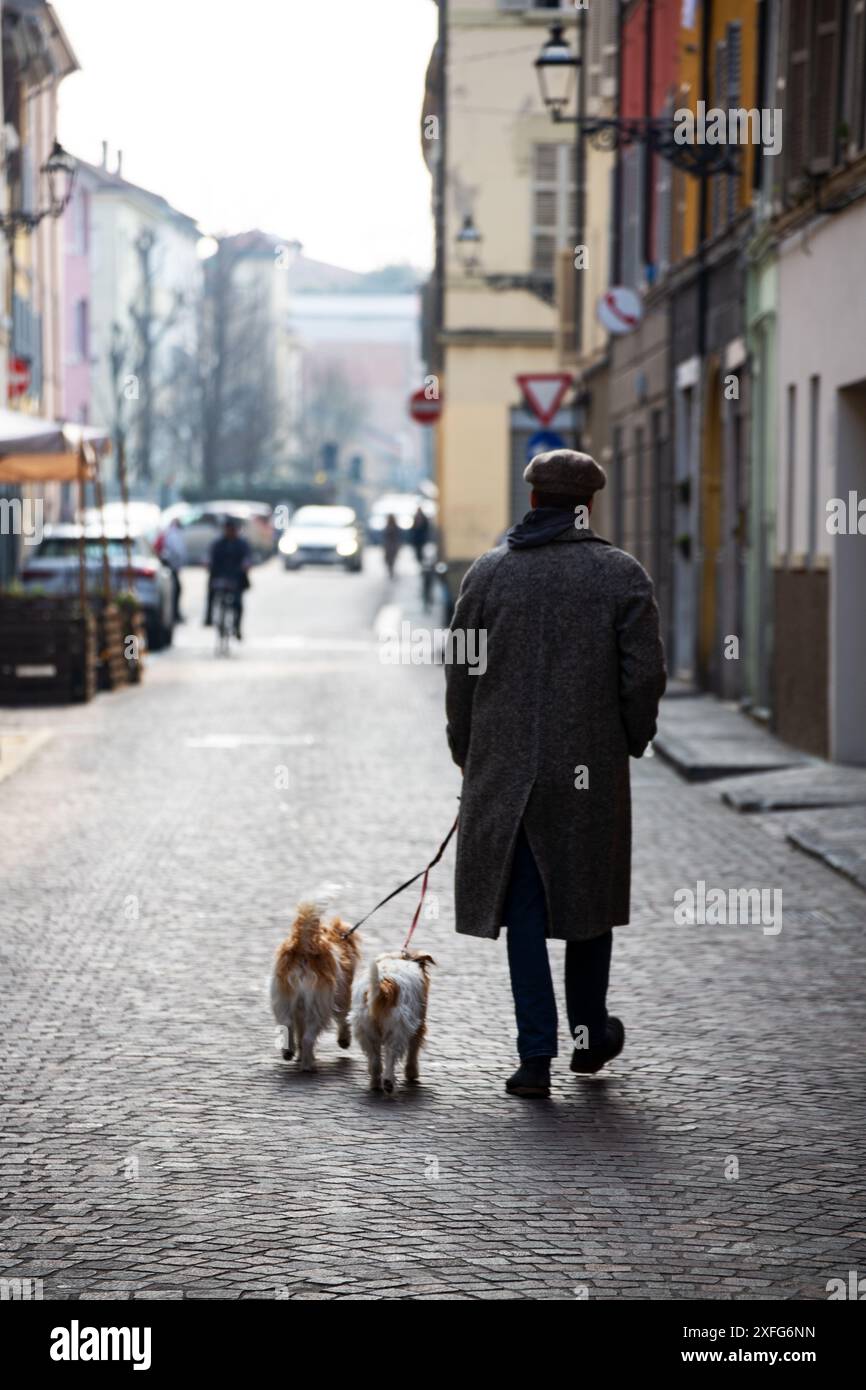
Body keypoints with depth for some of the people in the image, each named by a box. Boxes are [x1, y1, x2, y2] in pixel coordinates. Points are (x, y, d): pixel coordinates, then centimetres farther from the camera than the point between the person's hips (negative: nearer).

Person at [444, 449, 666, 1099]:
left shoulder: (489, 572, 2)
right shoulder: (623, 574, -2)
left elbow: (460, 670, 4)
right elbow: (645, 673, -6)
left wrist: (467, 752, 15)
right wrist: (631, 739, 10)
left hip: (505, 770, 1)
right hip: (593, 768, -1)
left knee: (524, 908, 4)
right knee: (589, 896, 16)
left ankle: (536, 1055, 0)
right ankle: (591, 1034, 28)